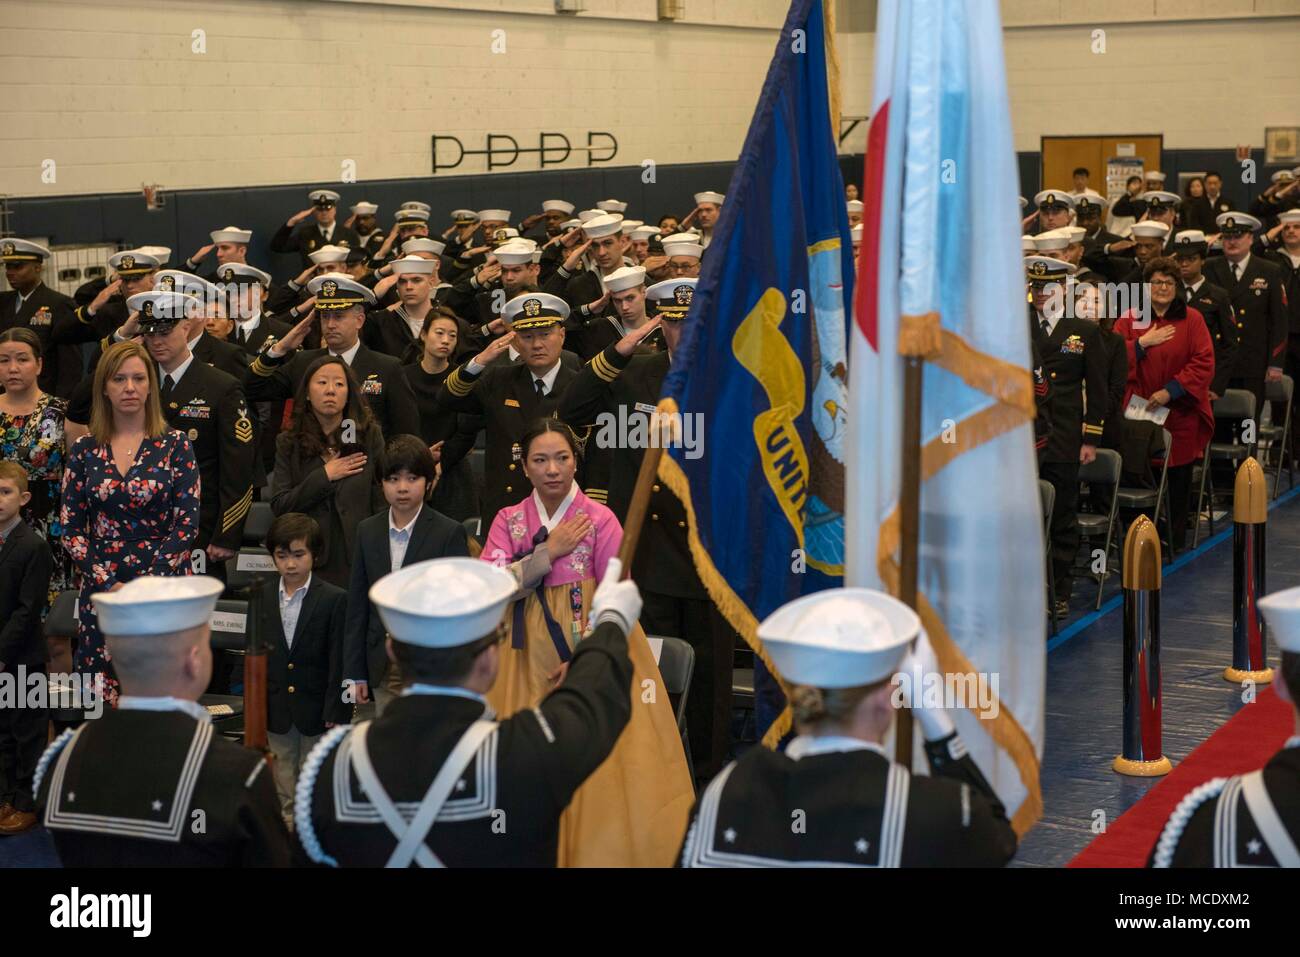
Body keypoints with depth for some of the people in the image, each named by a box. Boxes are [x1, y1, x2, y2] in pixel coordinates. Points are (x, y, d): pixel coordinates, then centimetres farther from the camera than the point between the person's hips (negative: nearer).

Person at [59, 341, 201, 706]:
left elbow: (187, 524, -4)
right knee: (102, 700, 0)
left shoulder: (175, 447, 2)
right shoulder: (84, 450, 8)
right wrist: (108, 584, -6)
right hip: (100, 591, 2)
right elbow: (70, 528, 6)